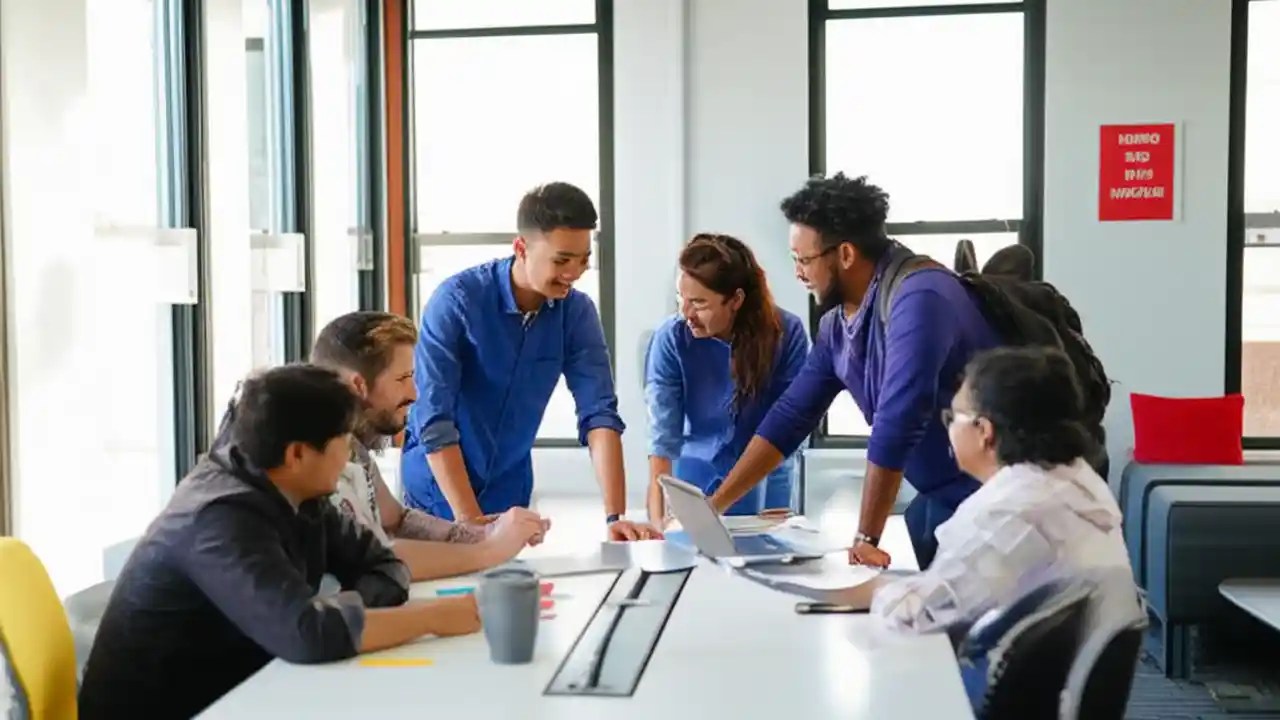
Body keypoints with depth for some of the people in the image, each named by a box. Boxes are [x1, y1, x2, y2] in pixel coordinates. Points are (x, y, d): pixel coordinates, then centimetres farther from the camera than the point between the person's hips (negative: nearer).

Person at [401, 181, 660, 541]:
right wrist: (470, 521, -30)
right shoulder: (456, 300, -21)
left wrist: (614, 517, -25)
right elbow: (433, 419, -24)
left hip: (510, 493, 3)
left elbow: (599, 414, -14)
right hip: (438, 492, -3)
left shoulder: (577, 311, -10)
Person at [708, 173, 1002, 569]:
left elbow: (897, 425, -28)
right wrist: (712, 506, 6)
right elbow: (790, 417, 7)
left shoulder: (917, 299, -25)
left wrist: (865, 539, -25)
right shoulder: (836, 325, 3)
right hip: (935, 500, 8)